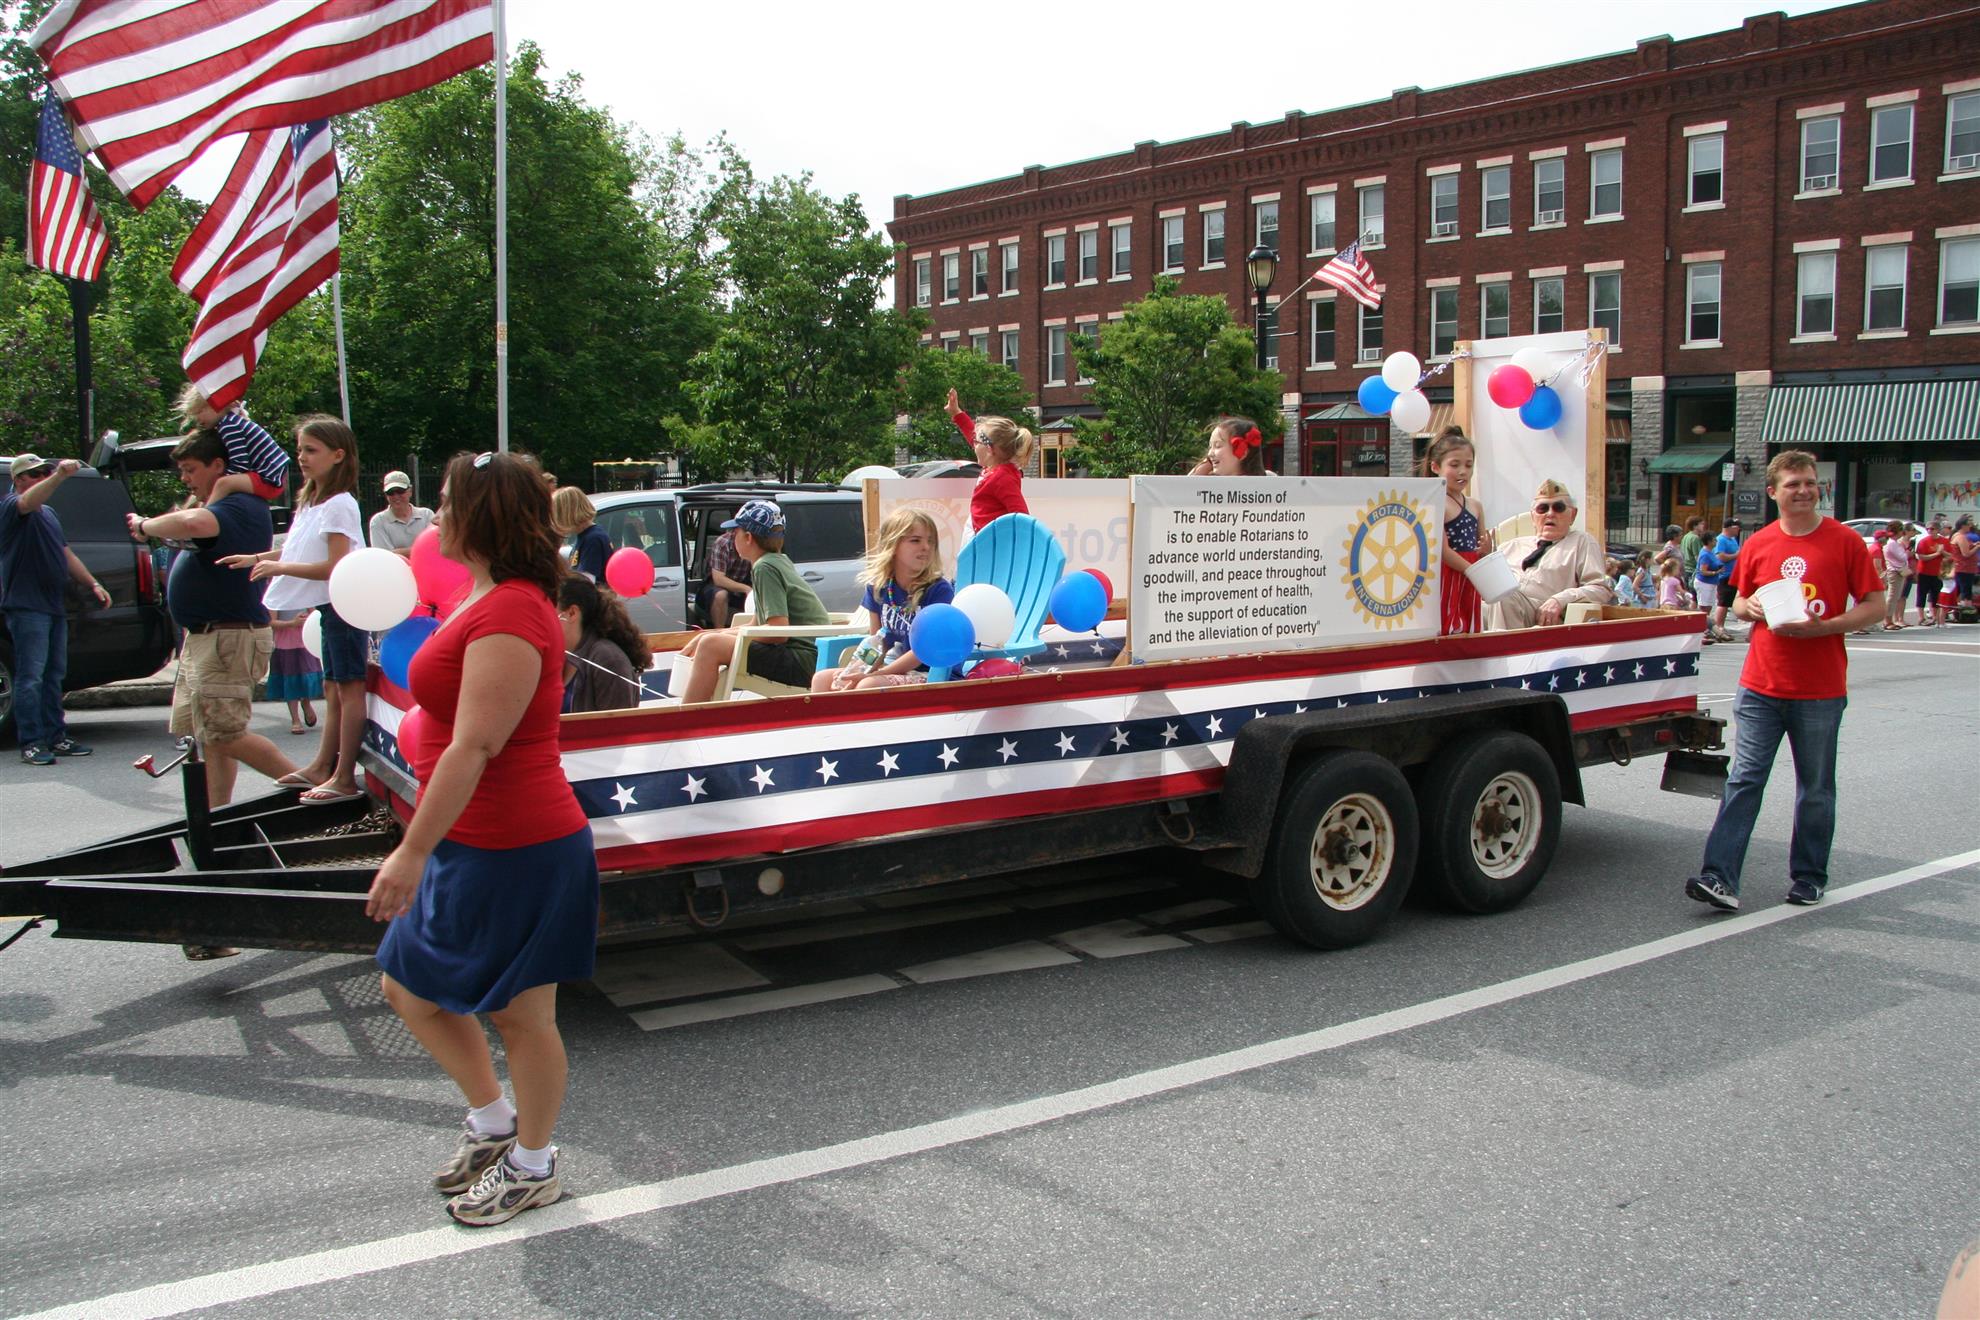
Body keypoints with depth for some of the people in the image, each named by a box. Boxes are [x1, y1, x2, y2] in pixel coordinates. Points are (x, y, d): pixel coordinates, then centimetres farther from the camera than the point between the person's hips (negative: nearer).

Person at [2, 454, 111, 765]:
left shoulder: (49, 514, 21)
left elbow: (67, 555, 25)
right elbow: (29, 501, -30)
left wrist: (93, 584, 17)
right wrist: (60, 475, -45)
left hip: (54, 606, 9)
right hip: (26, 607, -9)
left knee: (55, 675, 11)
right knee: (30, 677, -9)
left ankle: (56, 737, 16)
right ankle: (32, 742, -8)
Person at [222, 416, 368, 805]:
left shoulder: (339, 504, -16)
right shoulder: (310, 502, 15)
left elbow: (335, 566, -21)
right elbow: (301, 551, 23)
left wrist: (281, 568, -18)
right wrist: (256, 559, 16)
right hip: (329, 606, 10)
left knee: (348, 687, -6)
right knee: (333, 687, 16)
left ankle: (345, 778, -4)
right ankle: (323, 766, 25)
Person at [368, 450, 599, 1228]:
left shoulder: (508, 617, -22)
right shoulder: (492, 602, 11)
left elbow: (473, 748, -25)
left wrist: (413, 852, -23)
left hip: (515, 850, -11)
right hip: (473, 845, 11)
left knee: (521, 1014, 7)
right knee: (410, 988, 18)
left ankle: (531, 1168, 26)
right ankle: (494, 1122, 35)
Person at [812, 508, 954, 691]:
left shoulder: (939, 590, -11)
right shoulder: (878, 588, 6)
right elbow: (875, 643, 14)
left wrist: (872, 674, -19)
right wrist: (857, 672, -7)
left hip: (922, 674, -7)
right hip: (881, 668, 7)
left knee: (868, 685, -31)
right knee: (822, 679, -7)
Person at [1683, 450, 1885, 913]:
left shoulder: (1845, 541, -3)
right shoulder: (1758, 544, 5)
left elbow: (1874, 605, -2)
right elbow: (1739, 602, 17)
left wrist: (1824, 626, -17)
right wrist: (1751, 609, -6)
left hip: (1821, 691, -1)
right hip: (1760, 686, 2)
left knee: (1816, 788, 10)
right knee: (1743, 780, -4)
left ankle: (1809, 878, 23)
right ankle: (1719, 878, -7)